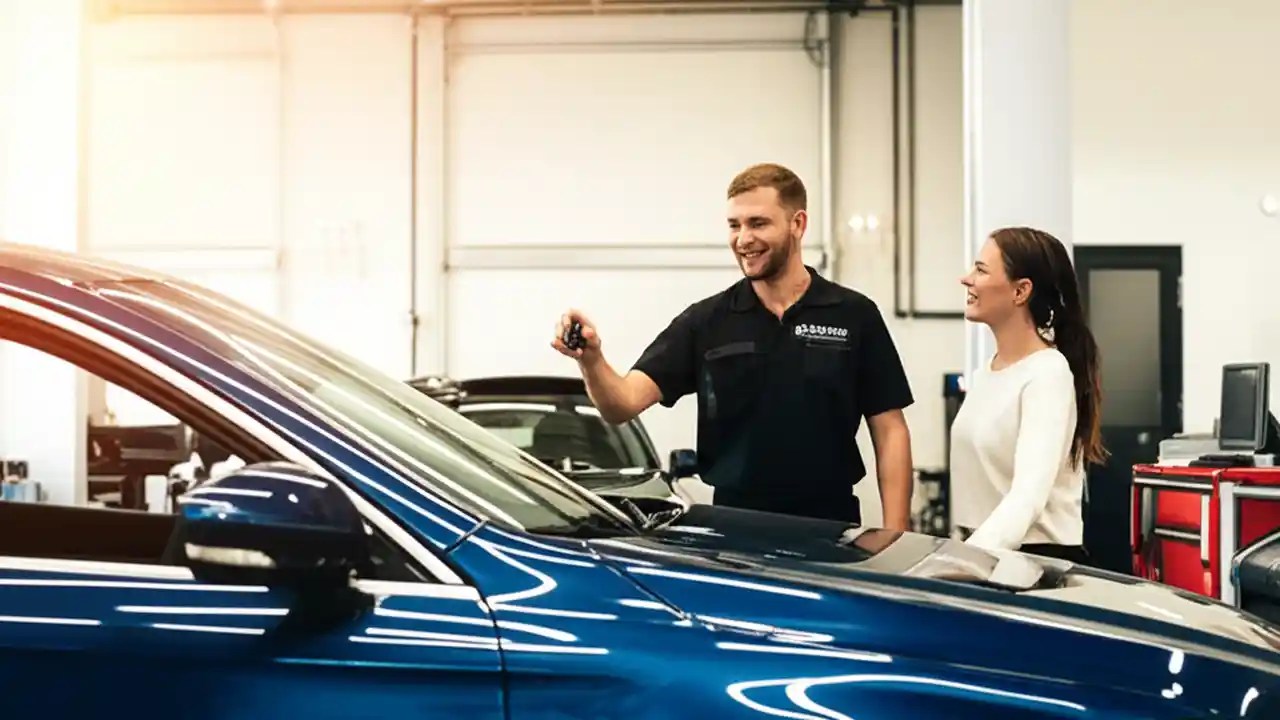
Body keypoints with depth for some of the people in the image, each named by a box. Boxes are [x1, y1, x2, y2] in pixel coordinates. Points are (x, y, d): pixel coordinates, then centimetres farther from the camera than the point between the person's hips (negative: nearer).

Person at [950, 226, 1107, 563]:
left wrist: (968, 560, -38)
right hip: (988, 553, 7)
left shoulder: (1047, 374, -15)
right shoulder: (985, 371, 8)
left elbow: (1029, 496, -27)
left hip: (1039, 560, -7)